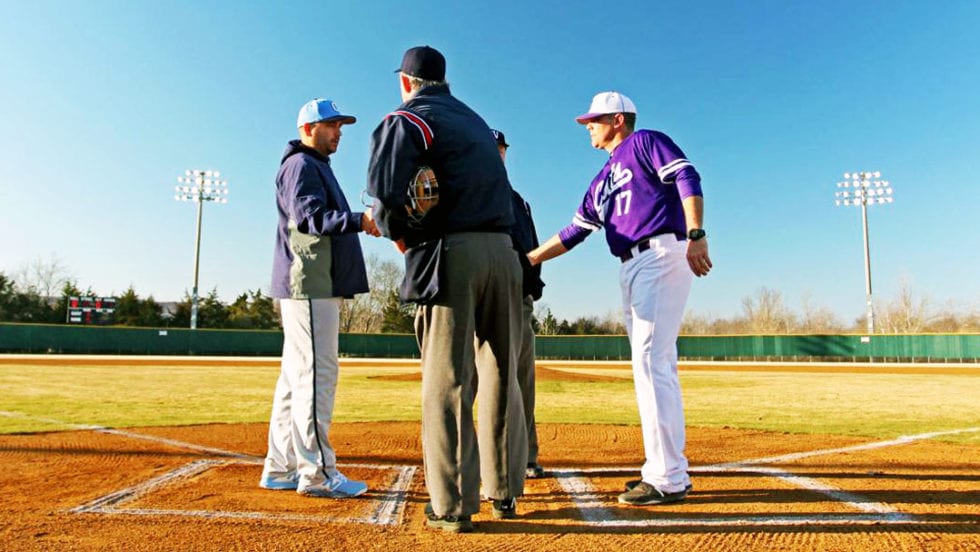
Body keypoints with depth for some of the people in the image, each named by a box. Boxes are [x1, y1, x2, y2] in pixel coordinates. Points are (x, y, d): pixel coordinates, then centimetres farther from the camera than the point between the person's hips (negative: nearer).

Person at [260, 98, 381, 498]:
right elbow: (309, 217, -19)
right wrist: (359, 220, -29)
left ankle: (280, 469, 17)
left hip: (321, 287, 10)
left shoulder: (318, 167, 27)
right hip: (309, 286, -10)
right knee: (315, 373, -10)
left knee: (297, 375, 10)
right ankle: (317, 472, -6)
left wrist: (362, 223, 9)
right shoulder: (300, 165, -4)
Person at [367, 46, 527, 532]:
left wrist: (401, 237, 4)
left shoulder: (405, 120, 3)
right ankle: (505, 493, 21)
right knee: (501, 379, 11)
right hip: (502, 252, 6)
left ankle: (453, 506, 2)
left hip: (450, 255, -6)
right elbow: (488, 188, 18)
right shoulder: (475, 120, 24)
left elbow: (384, 192, -13)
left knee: (447, 383, -2)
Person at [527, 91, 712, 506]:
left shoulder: (646, 142, 5)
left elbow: (687, 179, -10)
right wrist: (526, 260, 24)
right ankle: (664, 470, 15)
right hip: (631, 269, 9)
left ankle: (668, 480, -8)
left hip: (661, 257, -9)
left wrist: (695, 235, -24)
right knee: (651, 367, 8)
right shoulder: (602, 180, 27)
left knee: (651, 363, -13)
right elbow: (574, 232, 25)